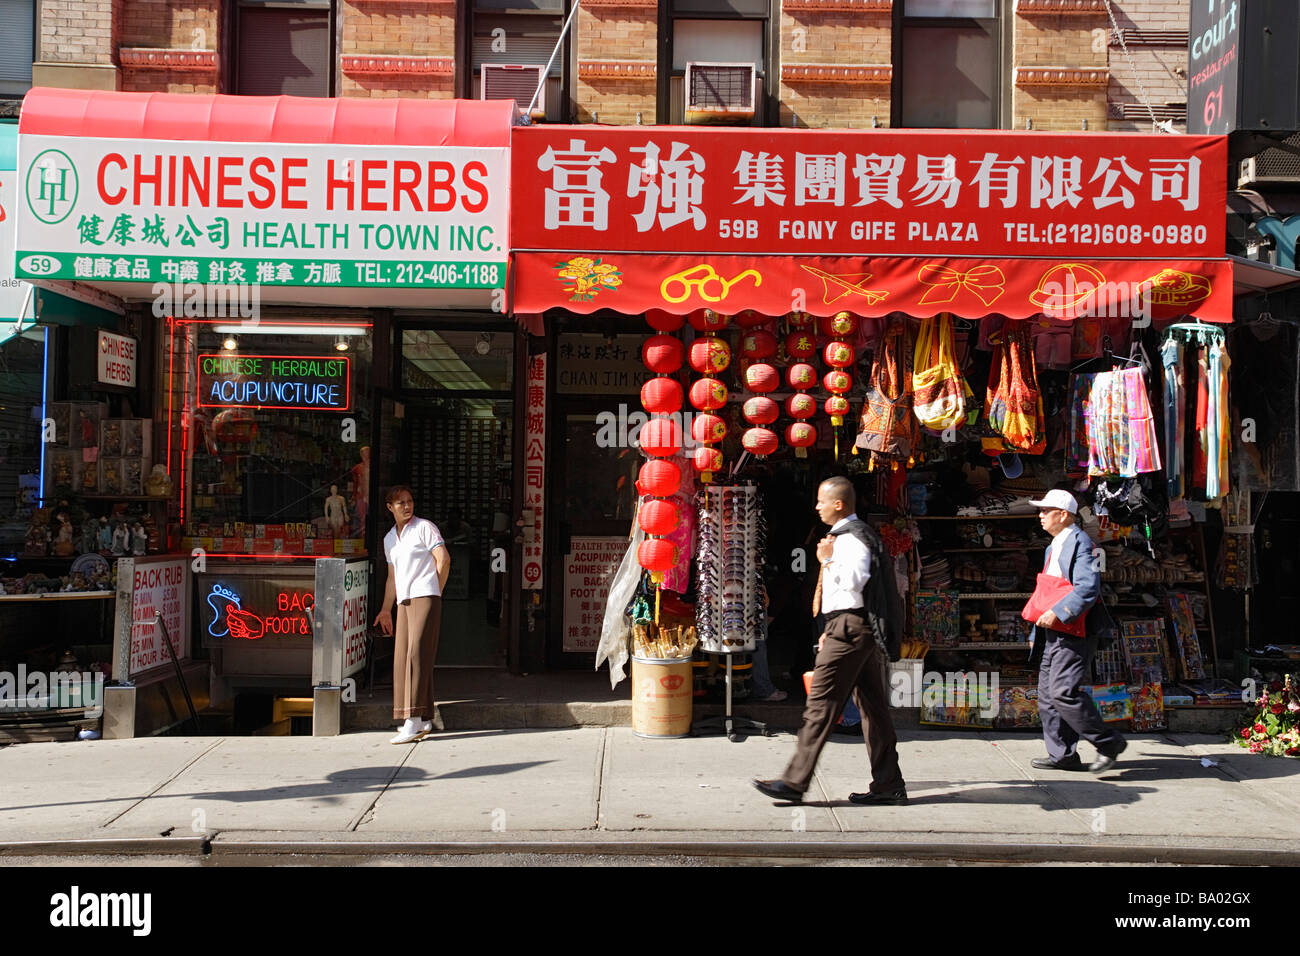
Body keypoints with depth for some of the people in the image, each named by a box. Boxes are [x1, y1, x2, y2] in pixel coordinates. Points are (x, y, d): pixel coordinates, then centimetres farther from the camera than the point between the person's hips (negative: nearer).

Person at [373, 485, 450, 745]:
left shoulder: (424, 527, 1)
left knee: (417, 654, -15)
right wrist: (386, 609, 25)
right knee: (402, 658, 3)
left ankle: (413, 722, -21)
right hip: (403, 602, 7)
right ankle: (424, 721, 10)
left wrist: (435, 592, -2)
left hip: (424, 596, -7)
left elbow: (443, 559, -7)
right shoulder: (389, 538, 21)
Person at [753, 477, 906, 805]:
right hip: (856, 629, 11)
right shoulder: (849, 535, 21)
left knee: (821, 705, -8)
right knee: (873, 705, 8)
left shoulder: (852, 536, -12)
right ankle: (889, 784, 11)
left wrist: (828, 559, -14)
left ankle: (794, 782, -5)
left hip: (850, 629, -11)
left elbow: (855, 580, -26)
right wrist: (832, 630, 25)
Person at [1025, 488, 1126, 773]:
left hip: (1074, 633, -10)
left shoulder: (1080, 542, -11)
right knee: (1047, 695, 8)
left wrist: (1057, 613, -28)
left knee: (1064, 692, -15)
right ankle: (1062, 754, 15)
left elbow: (1089, 587, -24)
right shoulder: (1053, 547, 21)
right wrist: (1036, 631, 24)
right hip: (1053, 634, 10)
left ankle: (1108, 743, -2)